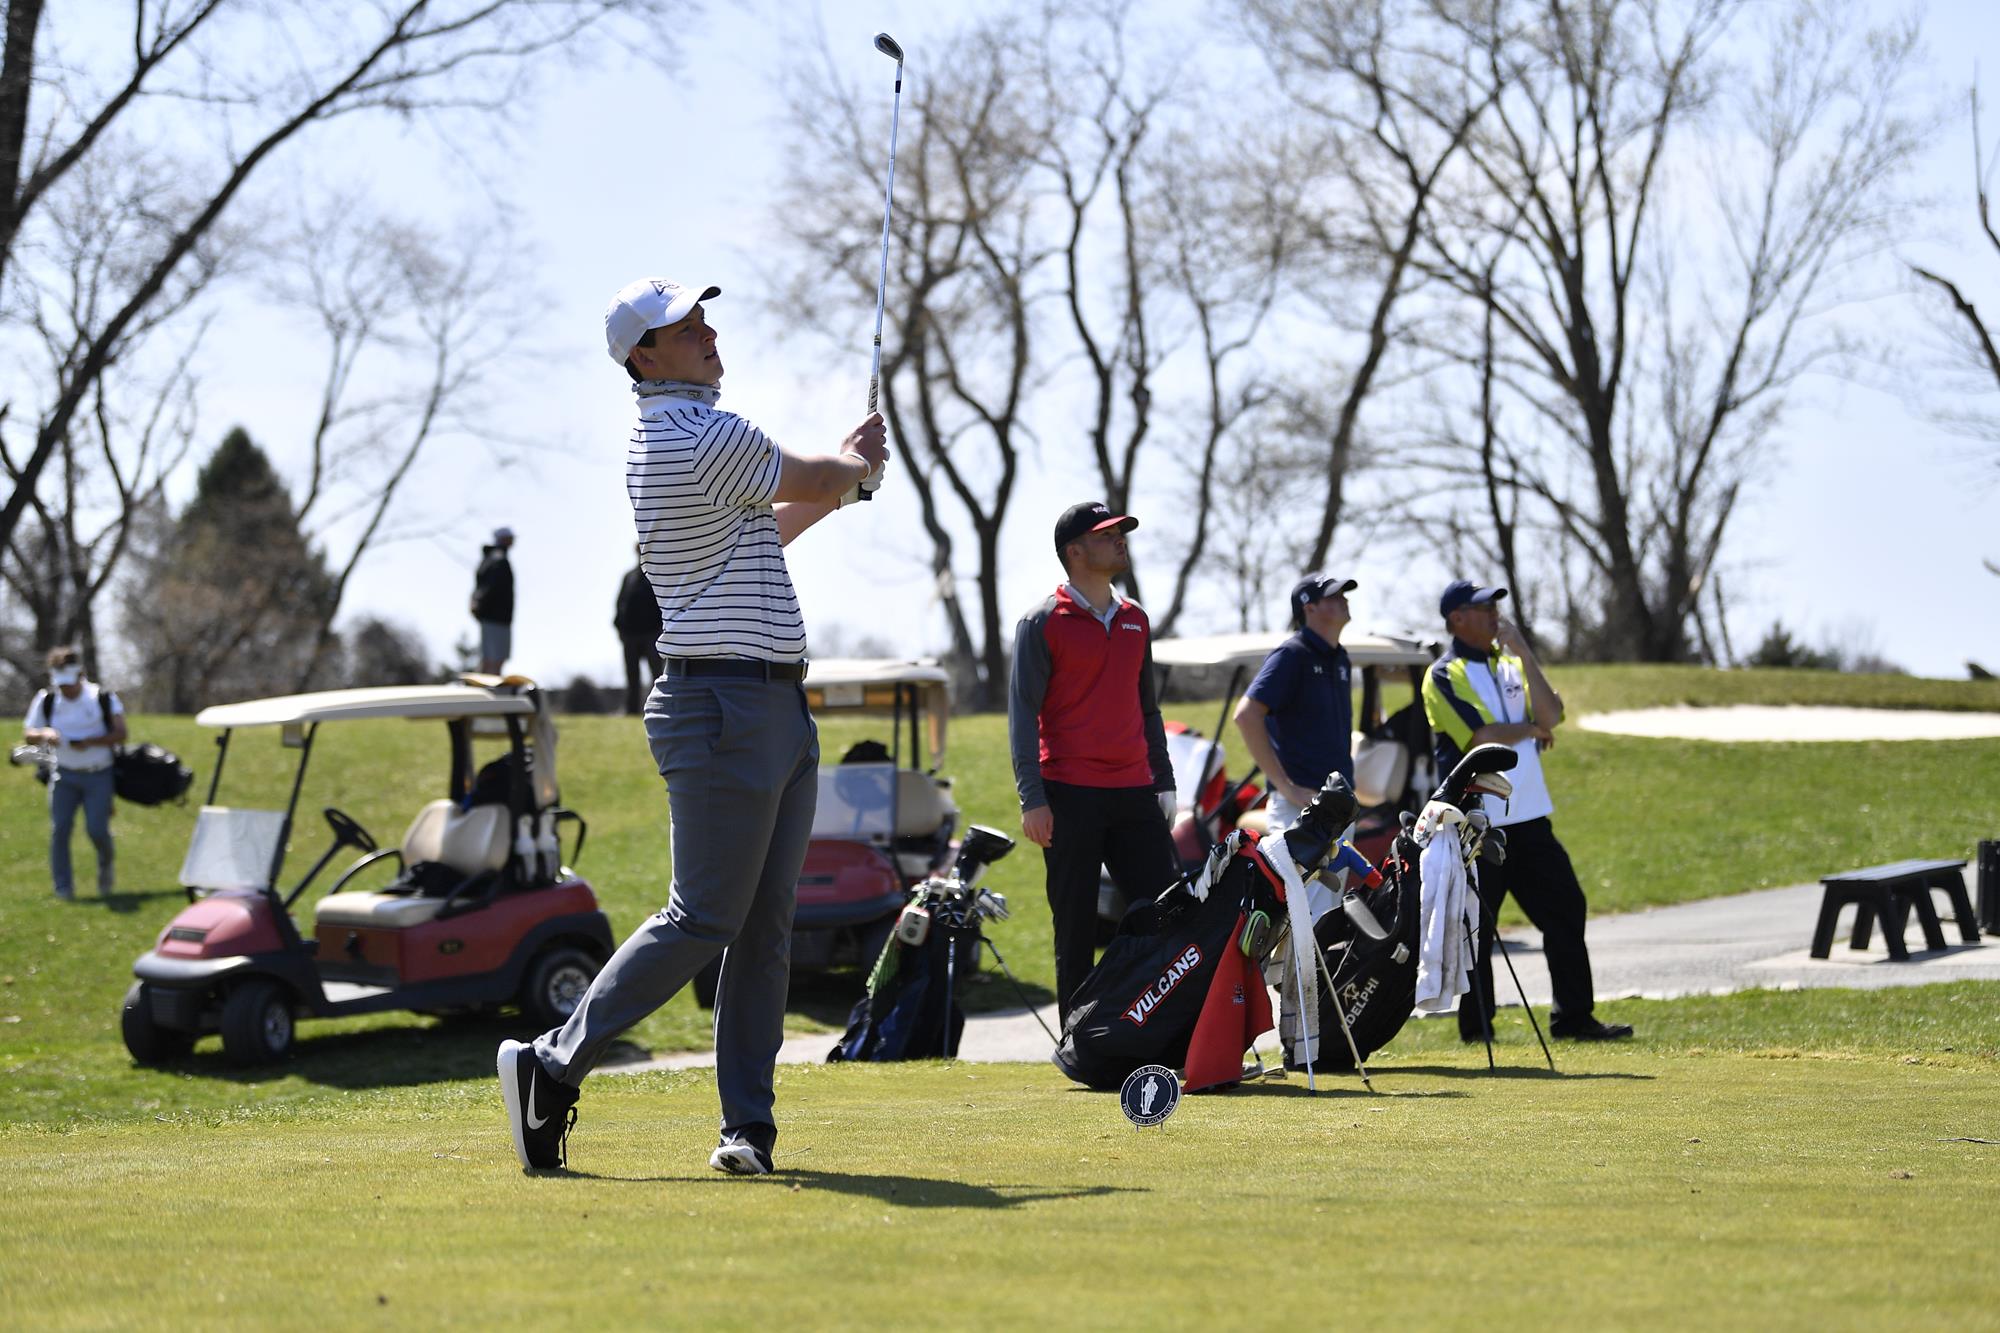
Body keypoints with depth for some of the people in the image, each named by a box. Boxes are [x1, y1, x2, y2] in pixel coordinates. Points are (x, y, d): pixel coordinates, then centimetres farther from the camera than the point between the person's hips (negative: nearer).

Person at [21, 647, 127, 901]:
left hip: (98, 775, -2)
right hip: (64, 775, 2)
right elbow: (28, 735, 4)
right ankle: (63, 887, 0)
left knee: (97, 829, -10)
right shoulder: (46, 701, 0)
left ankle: (107, 863, 24)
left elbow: (120, 735, -9)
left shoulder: (104, 698, -6)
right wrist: (44, 735, -19)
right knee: (59, 829, -10)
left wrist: (89, 742, -24)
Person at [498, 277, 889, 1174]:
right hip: (726, 705, -10)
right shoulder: (705, 436, -15)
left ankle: (748, 1119, 6)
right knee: (704, 919, -9)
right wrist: (858, 465, 21)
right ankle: (552, 1067, -4)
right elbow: (818, 484, -1)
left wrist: (837, 478, 29)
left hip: (778, 708, 10)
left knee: (766, 923, 6)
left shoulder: (663, 441, 17)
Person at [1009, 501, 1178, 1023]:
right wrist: (1033, 799, -14)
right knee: (1076, 930, -1)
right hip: (1070, 795, -5)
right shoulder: (1043, 623, -2)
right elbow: (1023, 714, -6)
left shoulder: (1136, 619, 15)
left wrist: (1164, 782, 16)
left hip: (1134, 794, 5)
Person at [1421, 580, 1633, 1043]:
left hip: (1529, 815, 6)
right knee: (1476, 926, -1)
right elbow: (1482, 736, -17)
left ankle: (1573, 1016, 9)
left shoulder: (1511, 664, 15)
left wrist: (1524, 654, -7)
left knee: (1564, 908, 4)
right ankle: (1476, 1028, 7)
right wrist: (1533, 729, -1)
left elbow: (1551, 715, 0)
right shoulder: (1445, 676, -5)